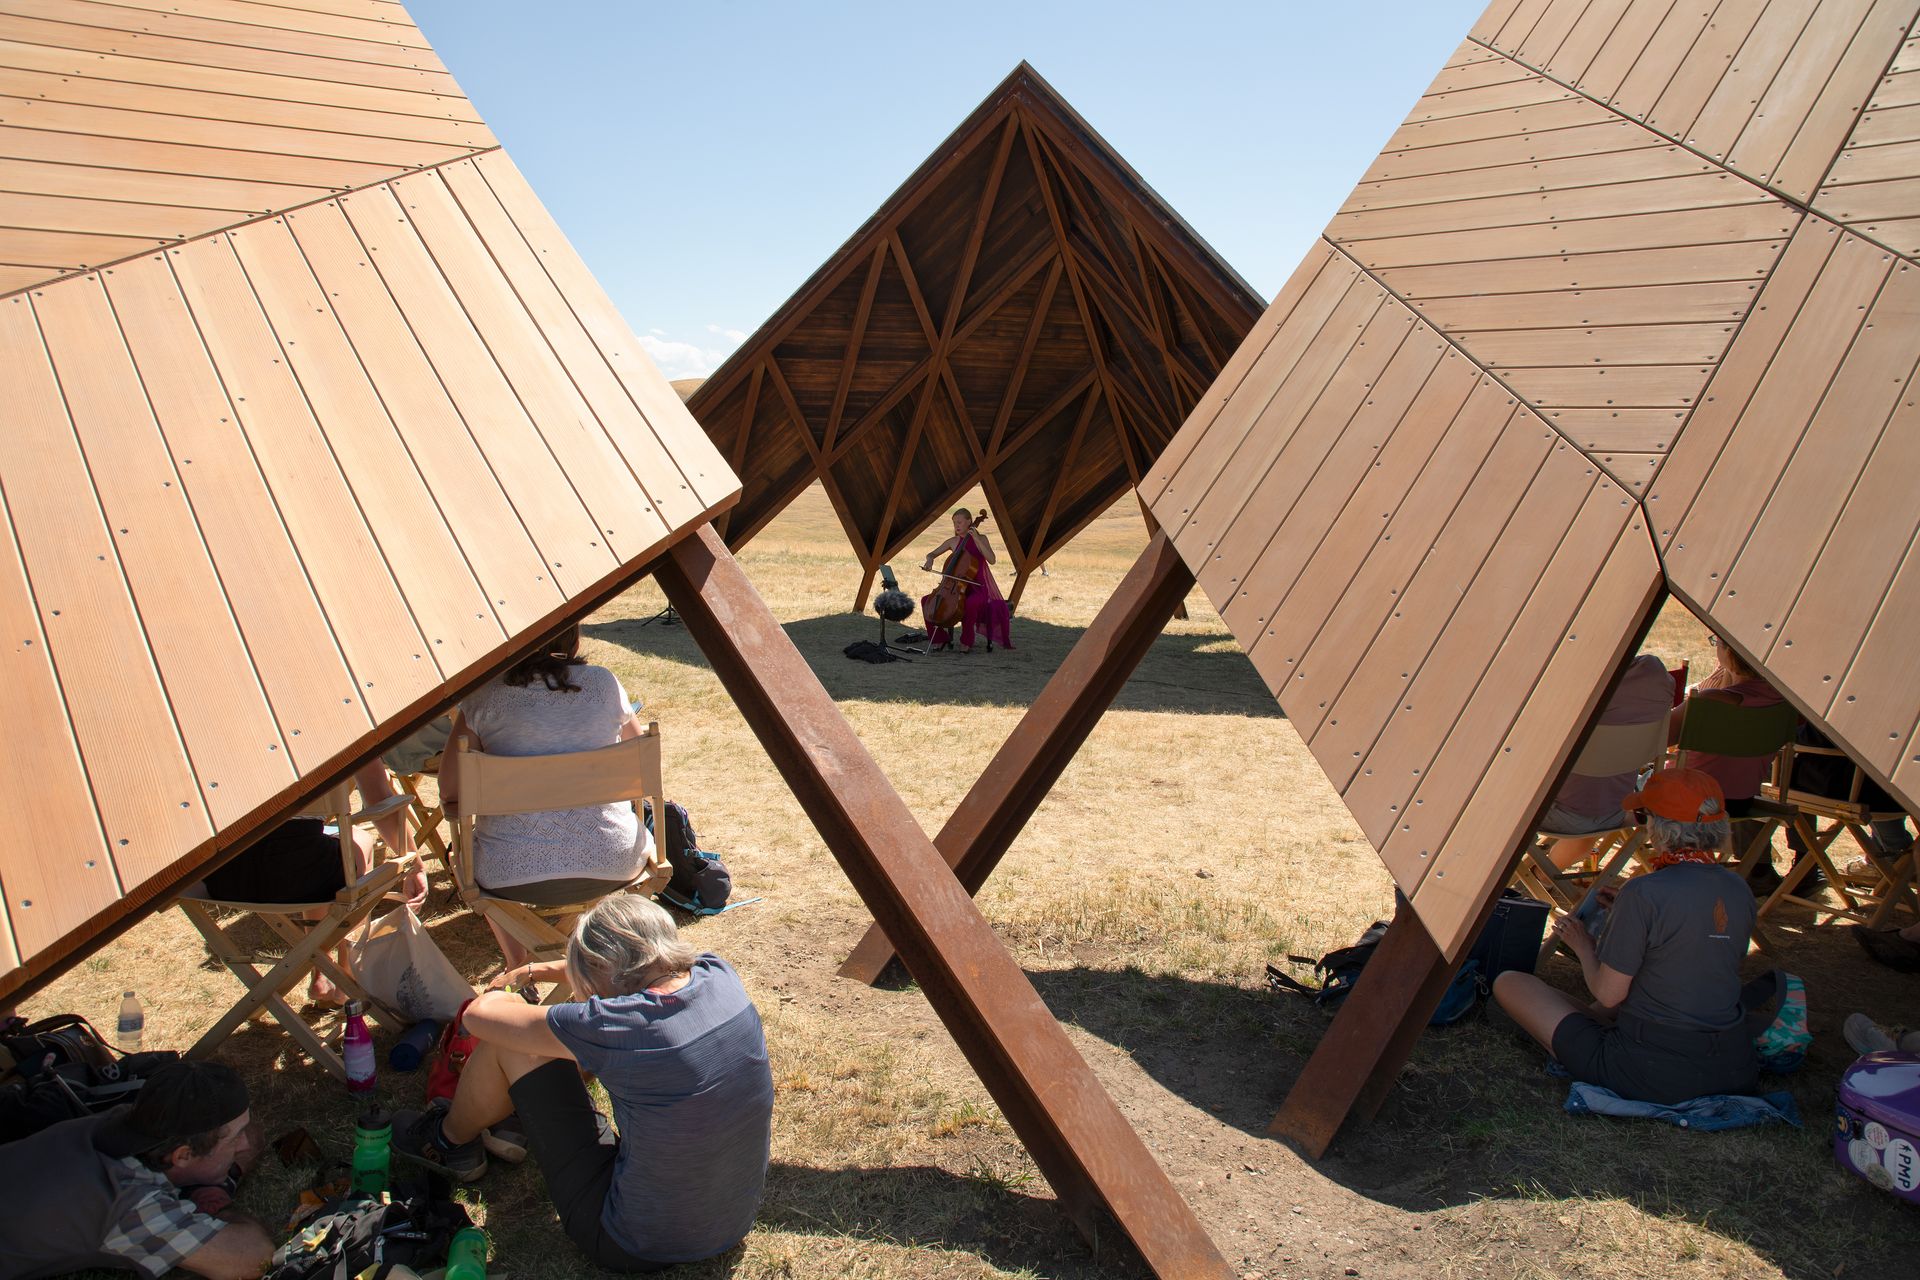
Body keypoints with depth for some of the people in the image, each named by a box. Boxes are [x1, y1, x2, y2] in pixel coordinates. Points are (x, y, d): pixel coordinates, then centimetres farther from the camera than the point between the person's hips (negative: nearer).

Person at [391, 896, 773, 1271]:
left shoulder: (617, 1025, -27)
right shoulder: (720, 976, -11)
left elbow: (479, 1014, -10)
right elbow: (629, 964, 14)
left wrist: (500, 987, 13)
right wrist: (534, 970, 20)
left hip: (636, 1249, -6)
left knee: (506, 1040, 0)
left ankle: (453, 1141, 30)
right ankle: (521, 1119, 39)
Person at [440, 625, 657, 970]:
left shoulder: (486, 693, -6)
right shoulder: (604, 683, -3)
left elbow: (450, 795, -5)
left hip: (513, 876, 0)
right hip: (612, 865, 1)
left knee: (470, 847, 36)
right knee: (642, 835, 37)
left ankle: (516, 966, 37)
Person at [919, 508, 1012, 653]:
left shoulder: (981, 538, -1)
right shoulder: (953, 542, 9)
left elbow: (991, 559, -16)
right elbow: (931, 554, 15)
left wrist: (977, 539, -20)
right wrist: (929, 560, -10)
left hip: (978, 588, -5)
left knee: (971, 603, -39)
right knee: (926, 600, -9)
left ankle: (966, 642, -17)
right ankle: (939, 638, 5)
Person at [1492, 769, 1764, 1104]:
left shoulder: (1643, 894, -21)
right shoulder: (1739, 891, 1)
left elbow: (1608, 993, -15)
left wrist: (1582, 944, 5)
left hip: (1652, 1077, -8)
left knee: (1509, 984, 3)